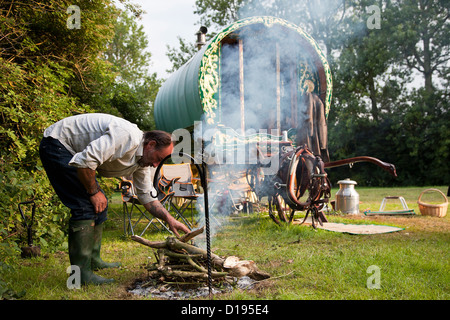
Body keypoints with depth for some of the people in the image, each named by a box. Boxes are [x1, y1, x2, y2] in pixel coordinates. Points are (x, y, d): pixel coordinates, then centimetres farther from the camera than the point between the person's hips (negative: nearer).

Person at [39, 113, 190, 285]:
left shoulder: (142, 160, 2)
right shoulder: (127, 136, -29)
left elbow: (148, 197, 10)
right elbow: (85, 161, -34)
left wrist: (169, 219, -2)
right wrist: (94, 192, -19)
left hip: (74, 152, 10)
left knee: (100, 204, 10)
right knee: (86, 205, -17)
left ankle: (93, 260, 20)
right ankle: (80, 272, -12)